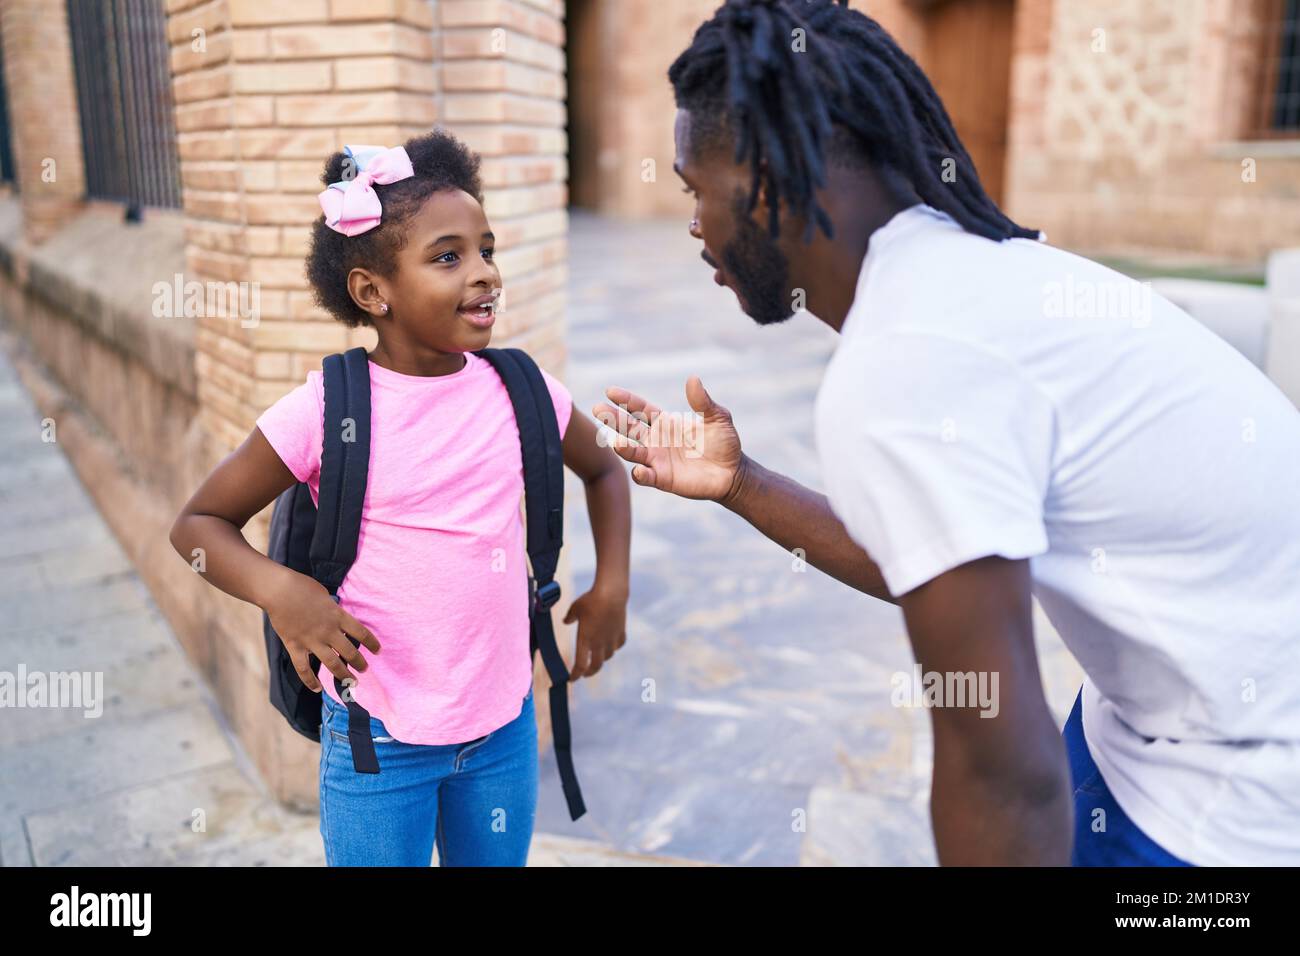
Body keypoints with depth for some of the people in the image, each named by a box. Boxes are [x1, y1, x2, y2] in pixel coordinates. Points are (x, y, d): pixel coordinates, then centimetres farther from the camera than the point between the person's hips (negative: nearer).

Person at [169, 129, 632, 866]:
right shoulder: (327, 411, -15)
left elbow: (604, 470, 14)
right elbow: (198, 522, -4)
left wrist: (612, 586, 4)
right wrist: (276, 588, -22)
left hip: (506, 723, 4)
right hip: (377, 736, -3)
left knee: (497, 858, 21)